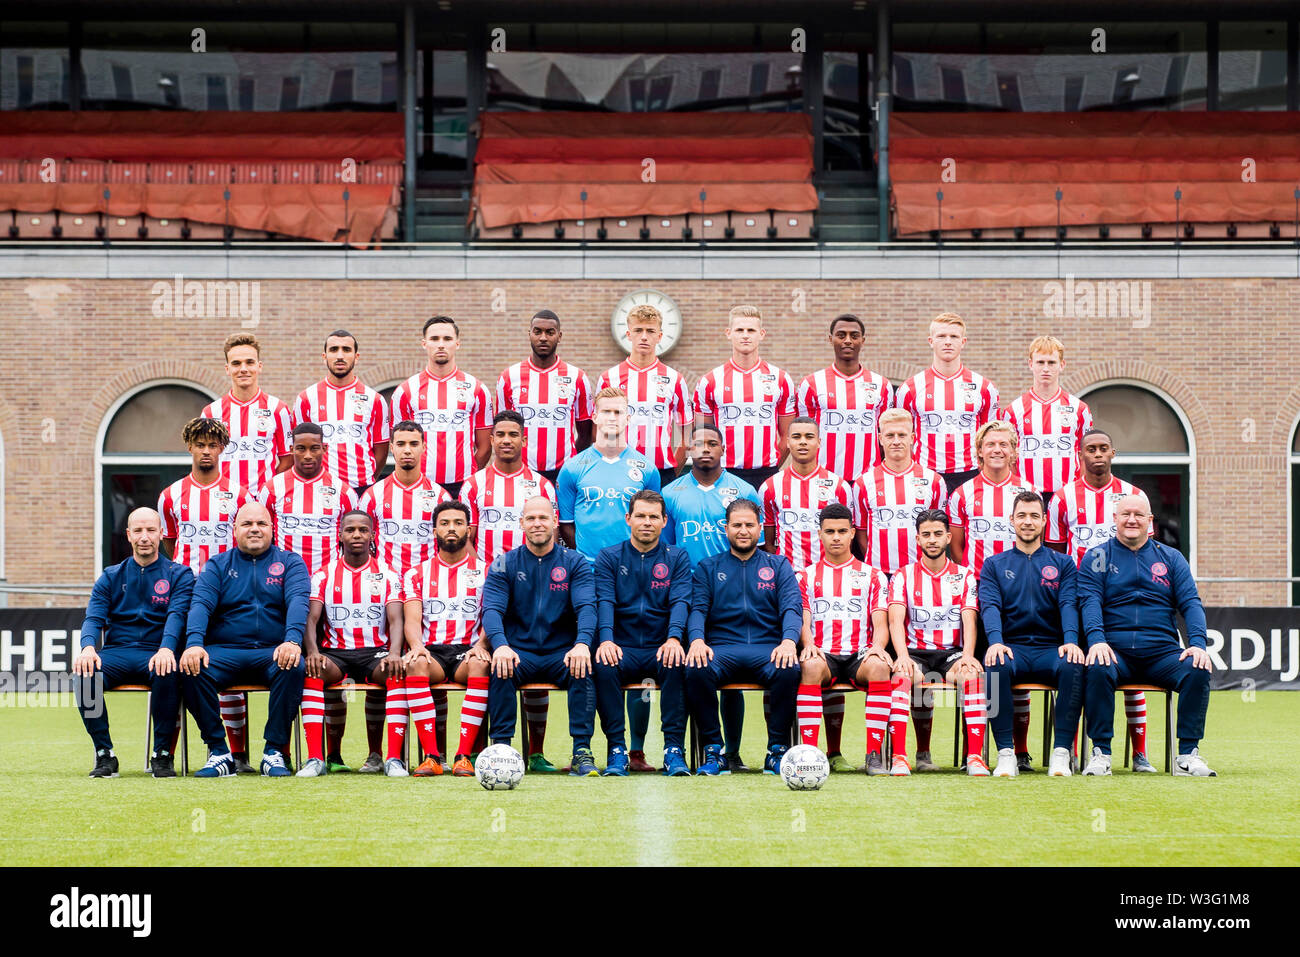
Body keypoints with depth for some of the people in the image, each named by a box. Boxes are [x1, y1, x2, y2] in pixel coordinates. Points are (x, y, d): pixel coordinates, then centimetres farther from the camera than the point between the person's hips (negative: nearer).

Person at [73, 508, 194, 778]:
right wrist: (88, 647, -20)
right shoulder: (110, 577, 18)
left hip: (156, 654, -2)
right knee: (84, 672, -30)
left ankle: (162, 754, -24)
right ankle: (104, 754, -22)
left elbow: (177, 614, -7)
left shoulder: (179, 574, 11)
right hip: (116, 652, 2)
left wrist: (166, 649, -29)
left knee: (167, 672, -38)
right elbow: (94, 617, 4)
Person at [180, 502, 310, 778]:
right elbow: (201, 603, 0)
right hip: (225, 651, 1)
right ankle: (218, 752, -20)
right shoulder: (218, 565, 15)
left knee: (293, 668, -35)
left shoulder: (290, 562, 12)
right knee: (191, 669, -29)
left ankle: (274, 751, -24)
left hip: (272, 652, -1)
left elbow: (298, 601, -6)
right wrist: (194, 643, -21)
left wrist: (292, 641, -27)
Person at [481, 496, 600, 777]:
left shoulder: (575, 563, 7)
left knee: (582, 668, -32)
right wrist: (500, 645, -29)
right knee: (501, 668, -33)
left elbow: (586, 606, -7)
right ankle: (501, 748, -28)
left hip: (561, 653, 0)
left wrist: (582, 643, -29)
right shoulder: (505, 564, 6)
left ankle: (582, 752, -29)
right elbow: (492, 609, -7)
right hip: (519, 652, 0)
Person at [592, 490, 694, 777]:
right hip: (623, 649, 0)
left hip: (661, 649, 0)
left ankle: (674, 749, -29)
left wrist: (673, 638, -23)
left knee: (677, 664, -34)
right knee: (603, 665, -33)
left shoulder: (677, 557, 12)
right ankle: (617, 750, -26)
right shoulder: (609, 557, 11)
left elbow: (680, 601, -3)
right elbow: (604, 600, -3)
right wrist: (606, 639, -23)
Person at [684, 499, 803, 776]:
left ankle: (777, 751, -23)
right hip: (721, 648, 0)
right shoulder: (708, 568, 18)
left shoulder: (778, 566, 17)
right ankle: (713, 752, -24)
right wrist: (696, 639, -18)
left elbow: (792, 607, 3)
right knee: (696, 669, -34)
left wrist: (789, 641, -19)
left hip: (767, 649, 0)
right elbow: (697, 608, 5)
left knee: (789, 670, -35)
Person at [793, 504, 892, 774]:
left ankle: (874, 755, -35)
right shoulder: (806, 576, 18)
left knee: (879, 666, -36)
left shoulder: (872, 575, 17)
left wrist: (877, 646, -16)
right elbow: (802, 620, 7)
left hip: (860, 655, 0)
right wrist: (809, 644, -16)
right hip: (823, 654, 0)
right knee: (811, 666, -37)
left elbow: (881, 623, 8)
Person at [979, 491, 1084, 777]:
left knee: (1074, 666, -34)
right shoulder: (994, 565, 16)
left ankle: (1061, 753, -30)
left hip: (1051, 648, 0)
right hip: (1012, 647, 0)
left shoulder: (1062, 564, 17)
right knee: (995, 665, -36)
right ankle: (1006, 753, -32)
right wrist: (996, 641, -21)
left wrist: (1070, 641, -19)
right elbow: (990, 606, 0)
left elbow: (1068, 604, 2)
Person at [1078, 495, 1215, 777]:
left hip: (1163, 652, 2)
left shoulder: (1171, 558, 17)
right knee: (1098, 669, -35)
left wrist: (1198, 644, -11)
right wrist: (1096, 640, -22)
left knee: (1198, 670, -27)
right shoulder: (1097, 558, 12)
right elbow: (1090, 602, -2)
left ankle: (1188, 754, -18)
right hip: (1115, 651, -2)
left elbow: (1191, 603, 8)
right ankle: (1100, 752, -25)